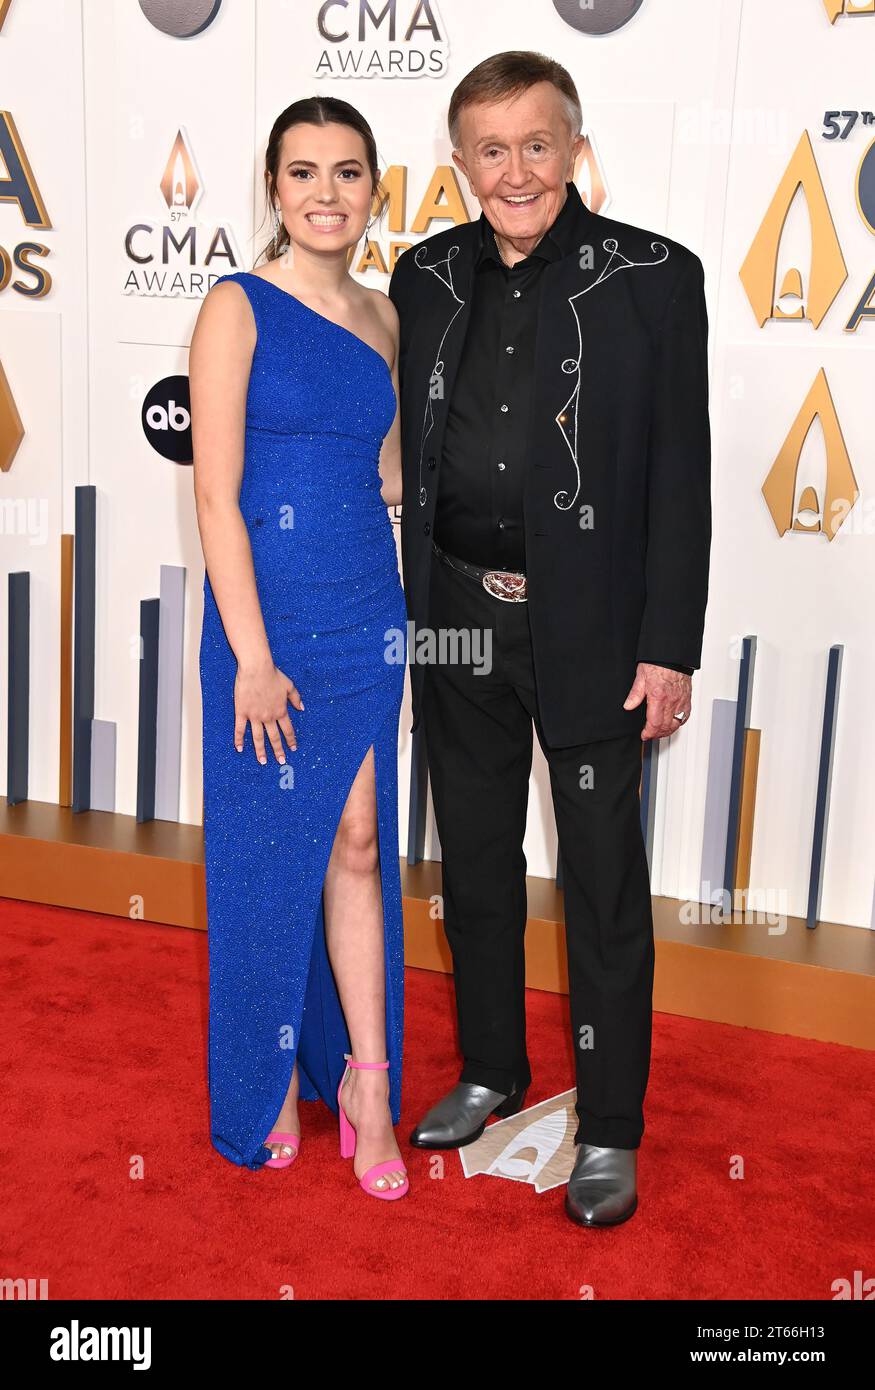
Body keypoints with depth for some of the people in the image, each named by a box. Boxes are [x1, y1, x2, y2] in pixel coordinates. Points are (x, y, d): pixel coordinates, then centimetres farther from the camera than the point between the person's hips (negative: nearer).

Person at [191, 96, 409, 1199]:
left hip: (368, 617, 5)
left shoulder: (380, 318, 9)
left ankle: (364, 1077, 19)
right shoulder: (238, 309, -7)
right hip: (269, 619, -4)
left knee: (359, 846, 8)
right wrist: (252, 656, -16)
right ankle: (270, 1086, 25)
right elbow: (217, 494, -12)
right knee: (272, 852, 6)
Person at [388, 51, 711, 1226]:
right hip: (456, 620, 4)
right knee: (475, 863, 16)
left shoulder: (653, 278, -6)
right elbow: (406, 454, 9)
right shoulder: (426, 279, 6)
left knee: (604, 884, 5)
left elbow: (680, 475, -7)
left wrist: (669, 648, -11)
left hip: (589, 631, -4)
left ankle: (609, 1129, 20)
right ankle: (491, 1071, 36)